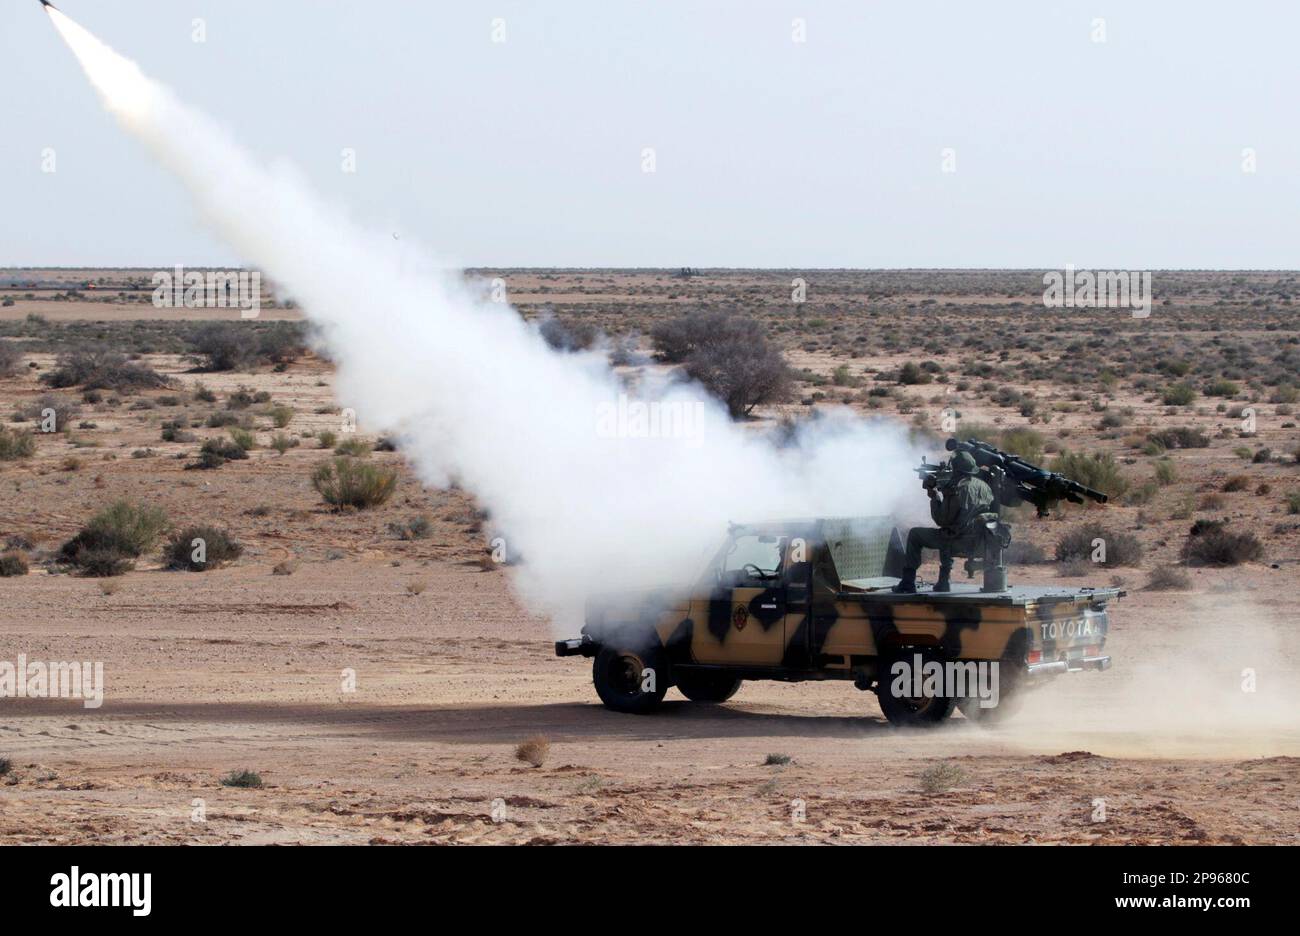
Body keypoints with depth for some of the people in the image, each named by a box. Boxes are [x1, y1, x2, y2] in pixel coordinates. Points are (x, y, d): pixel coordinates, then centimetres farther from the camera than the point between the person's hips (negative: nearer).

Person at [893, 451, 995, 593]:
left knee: (915, 534, 11)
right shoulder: (984, 486, 5)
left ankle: (908, 584, 10)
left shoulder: (956, 488, -16)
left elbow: (942, 520, -12)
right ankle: (944, 582, 30)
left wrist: (935, 497, 5)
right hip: (981, 543, 7)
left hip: (960, 542, -7)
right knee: (947, 535, 38)